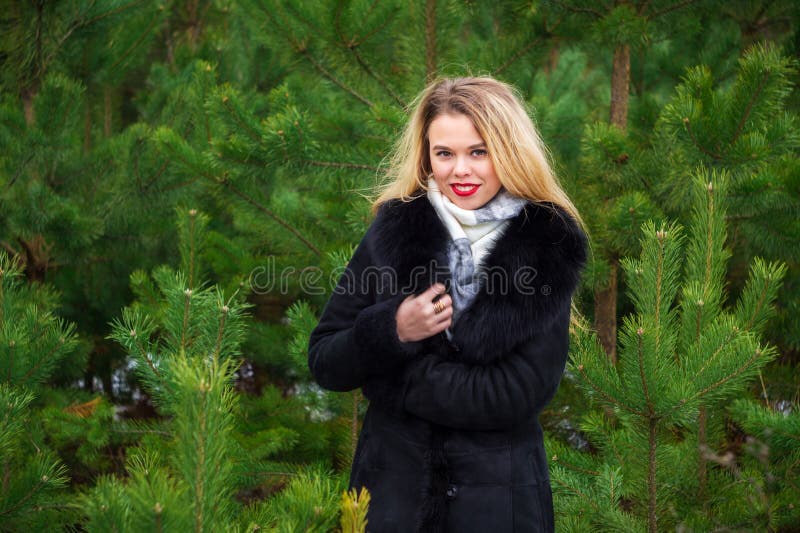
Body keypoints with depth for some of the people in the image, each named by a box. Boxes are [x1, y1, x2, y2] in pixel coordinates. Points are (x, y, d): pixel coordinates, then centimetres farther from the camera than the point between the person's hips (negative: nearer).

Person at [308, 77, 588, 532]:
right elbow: (324, 363, -1)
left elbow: (521, 393, -16)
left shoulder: (548, 247, -8)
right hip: (390, 490, 2)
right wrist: (391, 329, -20)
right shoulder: (395, 229, -3)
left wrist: (392, 380, -13)